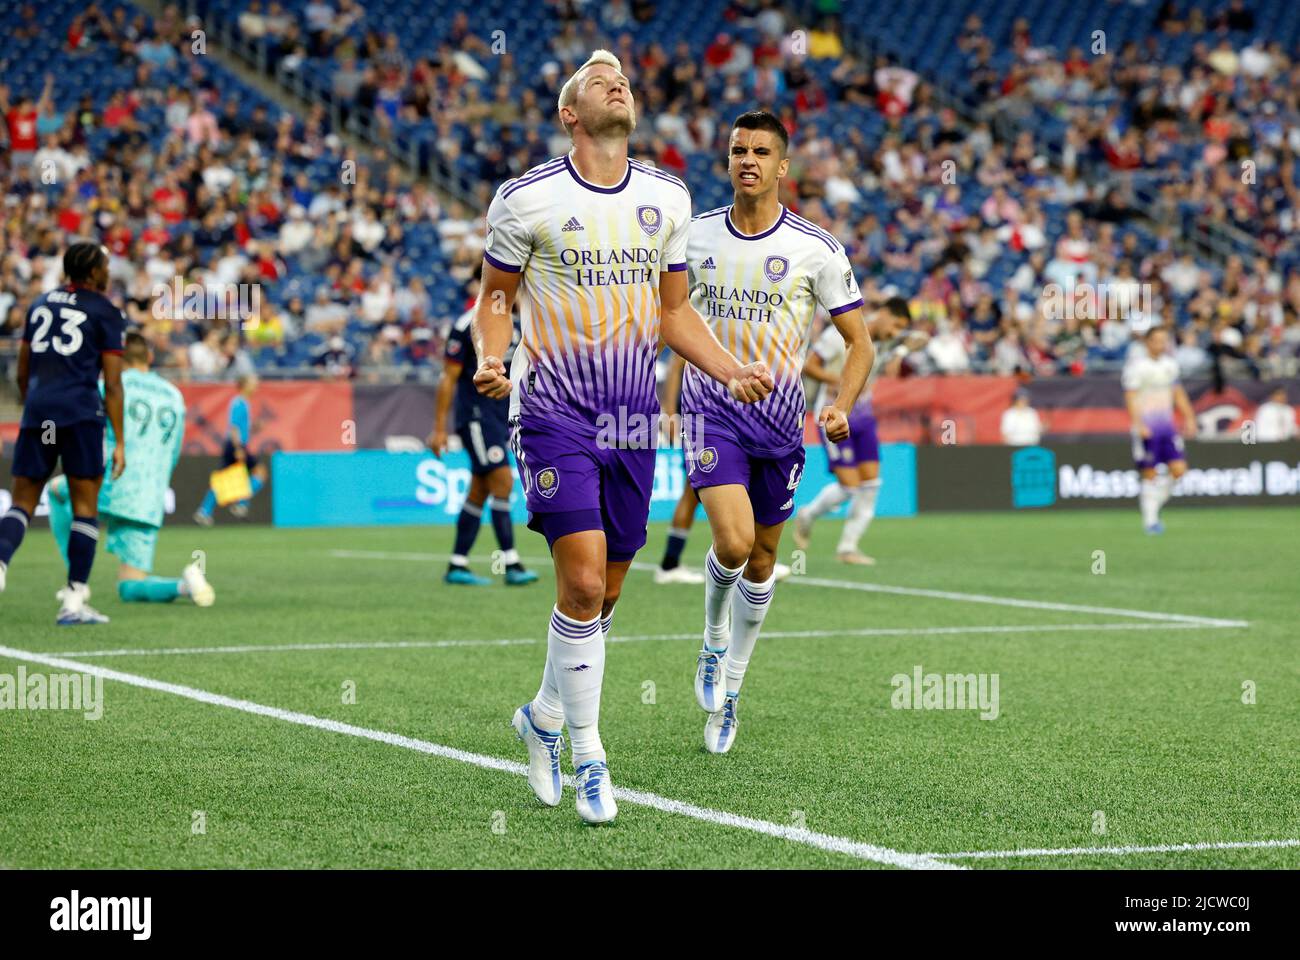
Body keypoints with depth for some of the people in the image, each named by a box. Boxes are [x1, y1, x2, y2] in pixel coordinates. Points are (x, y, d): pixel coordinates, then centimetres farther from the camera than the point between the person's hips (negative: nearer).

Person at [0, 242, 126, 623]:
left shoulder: (40, 304, 16)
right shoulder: (106, 313, 2)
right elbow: (112, 384, -2)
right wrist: (119, 442, 1)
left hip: (37, 411, 4)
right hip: (81, 413, -4)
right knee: (84, 506, 4)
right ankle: (74, 600, 2)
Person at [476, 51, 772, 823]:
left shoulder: (667, 198, 9)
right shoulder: (527, 198, -4)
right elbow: (496, 295, 5)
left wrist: (733, 372, 3)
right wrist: (491, 359, -15)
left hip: (633, 418, 5)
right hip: (554, 412, -5)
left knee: (605, 592, 9)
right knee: (583, 580, -15)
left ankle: (544, 717, 33)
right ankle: (587, 757, -4)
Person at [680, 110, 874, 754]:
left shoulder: (816, 249, -5)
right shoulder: (695, 236, 1)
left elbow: (859, 343, 0)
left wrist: (842, 406, -16)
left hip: (779, 416, 1)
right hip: (710, 409, -1)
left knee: (761, 557, 10)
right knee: (733, 542, -20)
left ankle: (729, 689, 29)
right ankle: (714, 640, 11)